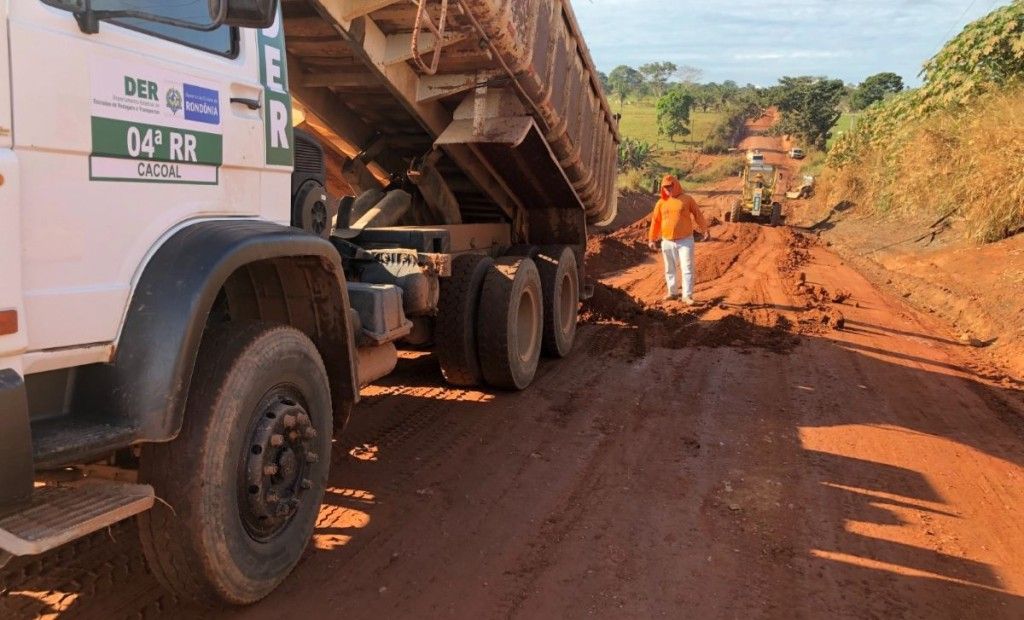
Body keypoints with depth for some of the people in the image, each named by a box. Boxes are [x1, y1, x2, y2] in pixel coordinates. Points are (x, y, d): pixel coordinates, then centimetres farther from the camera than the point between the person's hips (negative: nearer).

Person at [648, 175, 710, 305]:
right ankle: (673, 292, 25)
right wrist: (652, 239, 12)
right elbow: (655, 221, 10)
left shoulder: (687, 199, -1)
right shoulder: (661, 203, 5)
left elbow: (698, 215, 3)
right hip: (667, 242, 3)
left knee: (687, 268, -6)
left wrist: (705, 231, 1)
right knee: (670, 269, 12)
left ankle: (687, 295, -3)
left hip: (685, 241, -3)